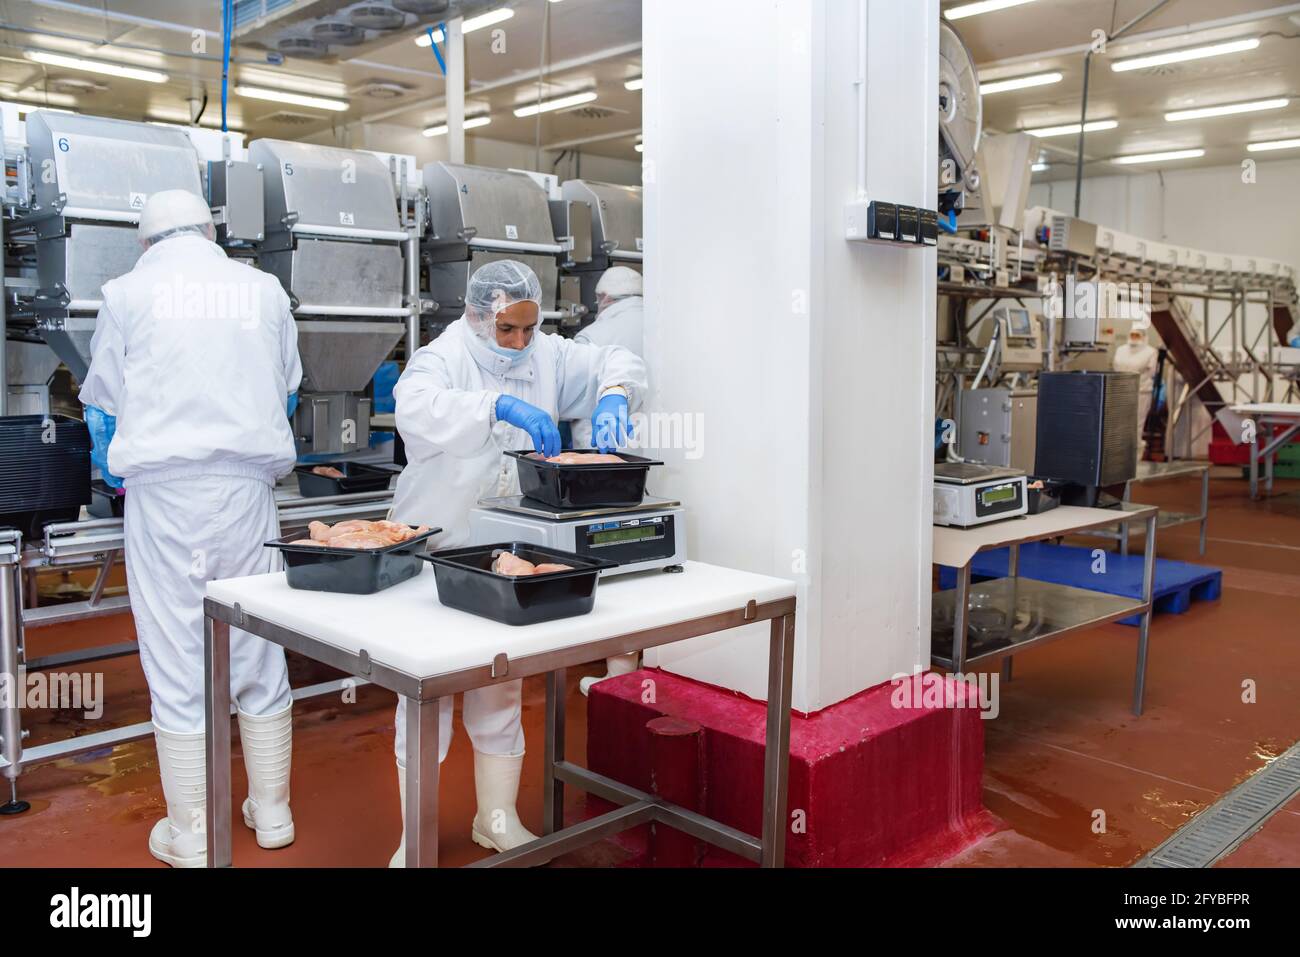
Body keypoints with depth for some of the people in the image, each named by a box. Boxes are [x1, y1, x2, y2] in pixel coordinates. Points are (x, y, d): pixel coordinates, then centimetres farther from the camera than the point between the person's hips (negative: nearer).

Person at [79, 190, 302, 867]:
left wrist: (113, 473, 32)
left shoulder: (129, 293, 2)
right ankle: (271, 813, 22)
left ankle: (190, 837, 14)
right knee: (259, 652, 11)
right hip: (248, 485, 2)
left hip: (164, 488, -2)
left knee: (176, 658, 4)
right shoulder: (264, 289, 8)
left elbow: (102, 403, 13)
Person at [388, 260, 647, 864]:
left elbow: (618, 363, 12)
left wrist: (613, 399, -10)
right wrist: (500, 407, -42)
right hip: (435, 550, -5)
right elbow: (415, 409, -32)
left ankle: (497, 818, 31)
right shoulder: (442, 358, -11)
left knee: (502, 692, 14)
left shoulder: (547, 356, 5)